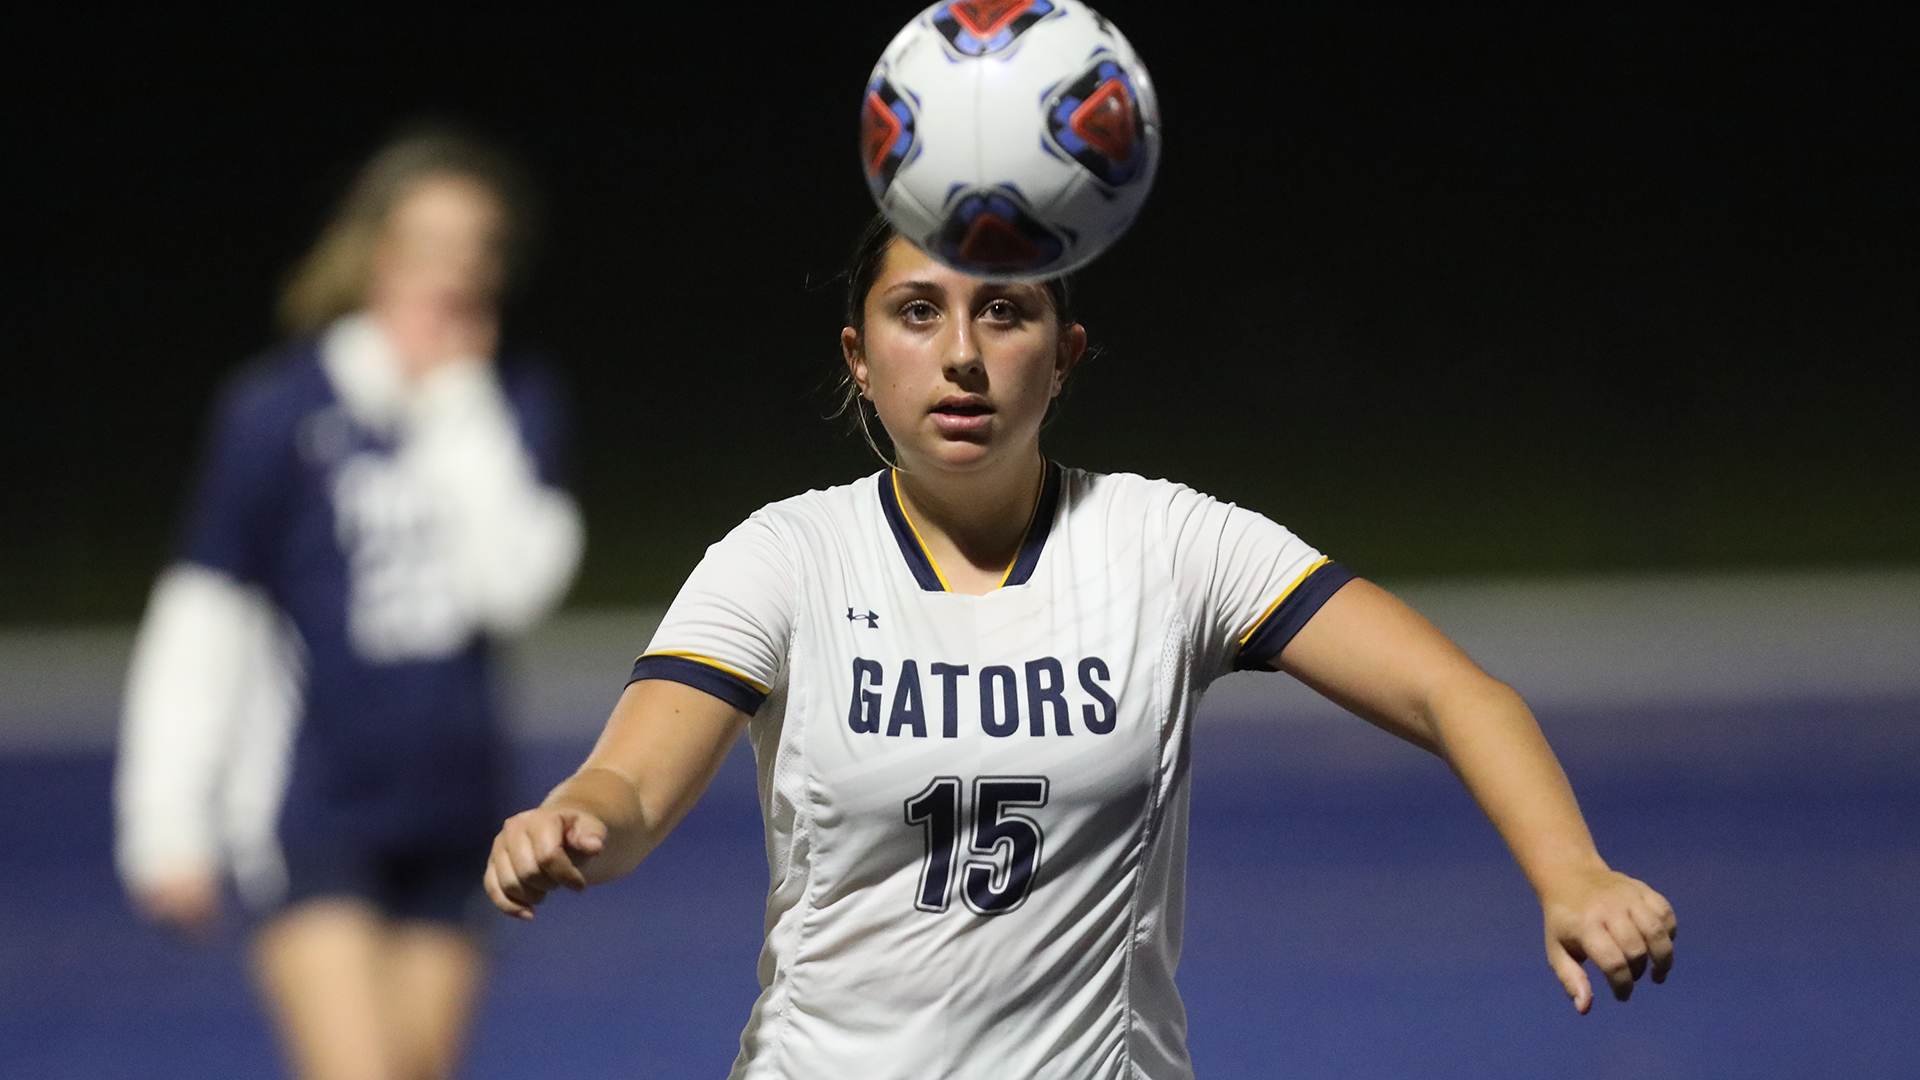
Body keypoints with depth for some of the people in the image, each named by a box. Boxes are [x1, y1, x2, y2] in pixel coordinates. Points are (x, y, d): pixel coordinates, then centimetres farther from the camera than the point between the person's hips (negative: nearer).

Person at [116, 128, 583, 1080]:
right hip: (311, 813, -5)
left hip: (447, 816, 5)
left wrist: (457, 407, -11)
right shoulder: (278, 412, -7)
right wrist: (168, 824, -5)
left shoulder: (514, 405, 4)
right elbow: (200, 620, -4)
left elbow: (515, 585, -10)